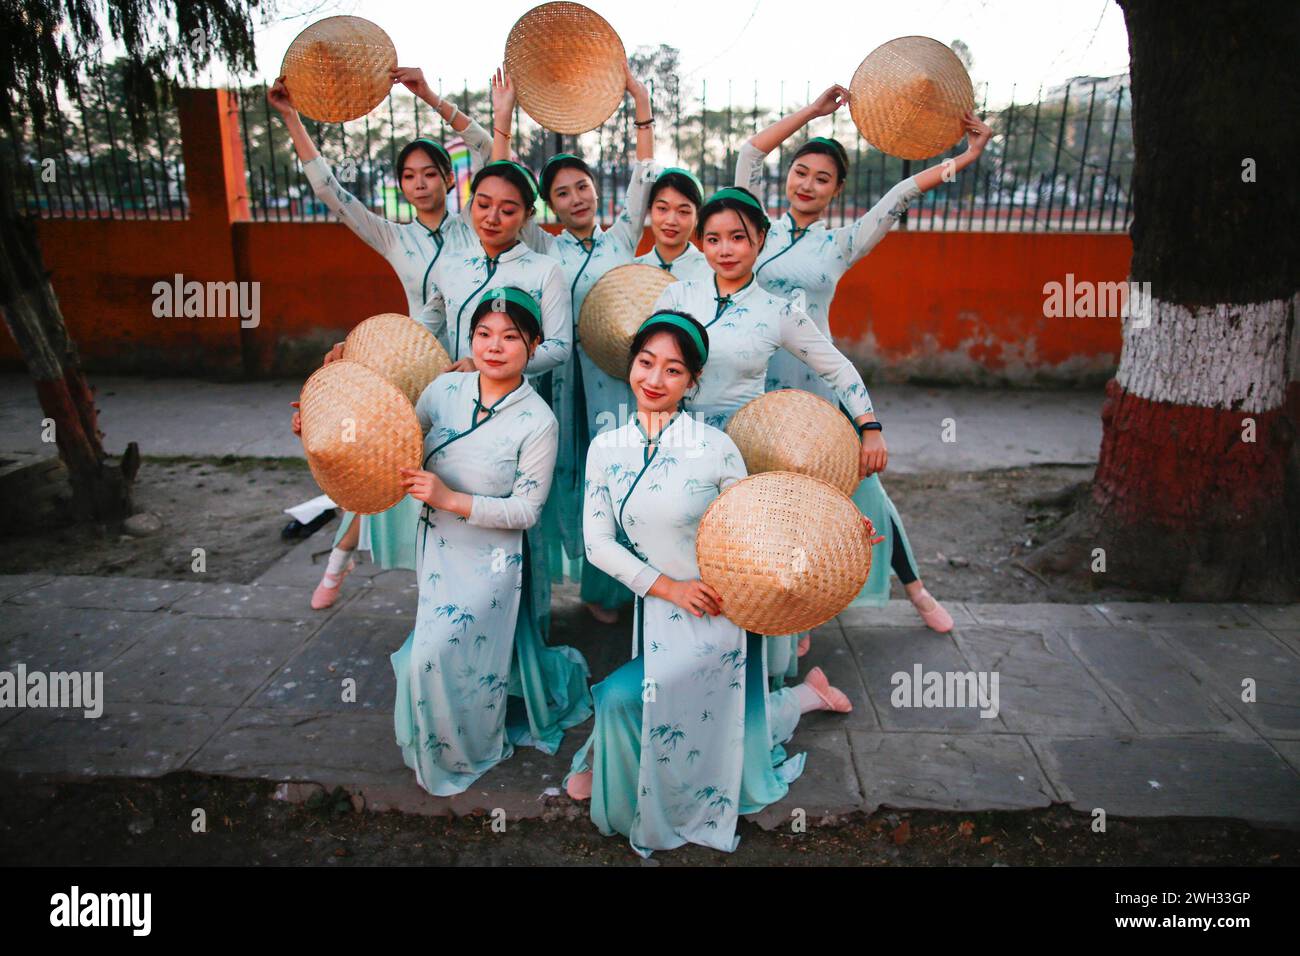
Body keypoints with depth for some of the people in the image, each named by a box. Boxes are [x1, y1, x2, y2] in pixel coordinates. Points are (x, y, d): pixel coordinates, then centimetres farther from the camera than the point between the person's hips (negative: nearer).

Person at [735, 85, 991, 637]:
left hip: (816, 382, -1)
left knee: (856, 483, 6)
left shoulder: (840, 244, 6)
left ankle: (914, 588, 27)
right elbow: (748, 157, 5)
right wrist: (810, 112, 6)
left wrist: (964, 158, -8)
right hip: (757, 381, 1)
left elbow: (899, 196, -2)